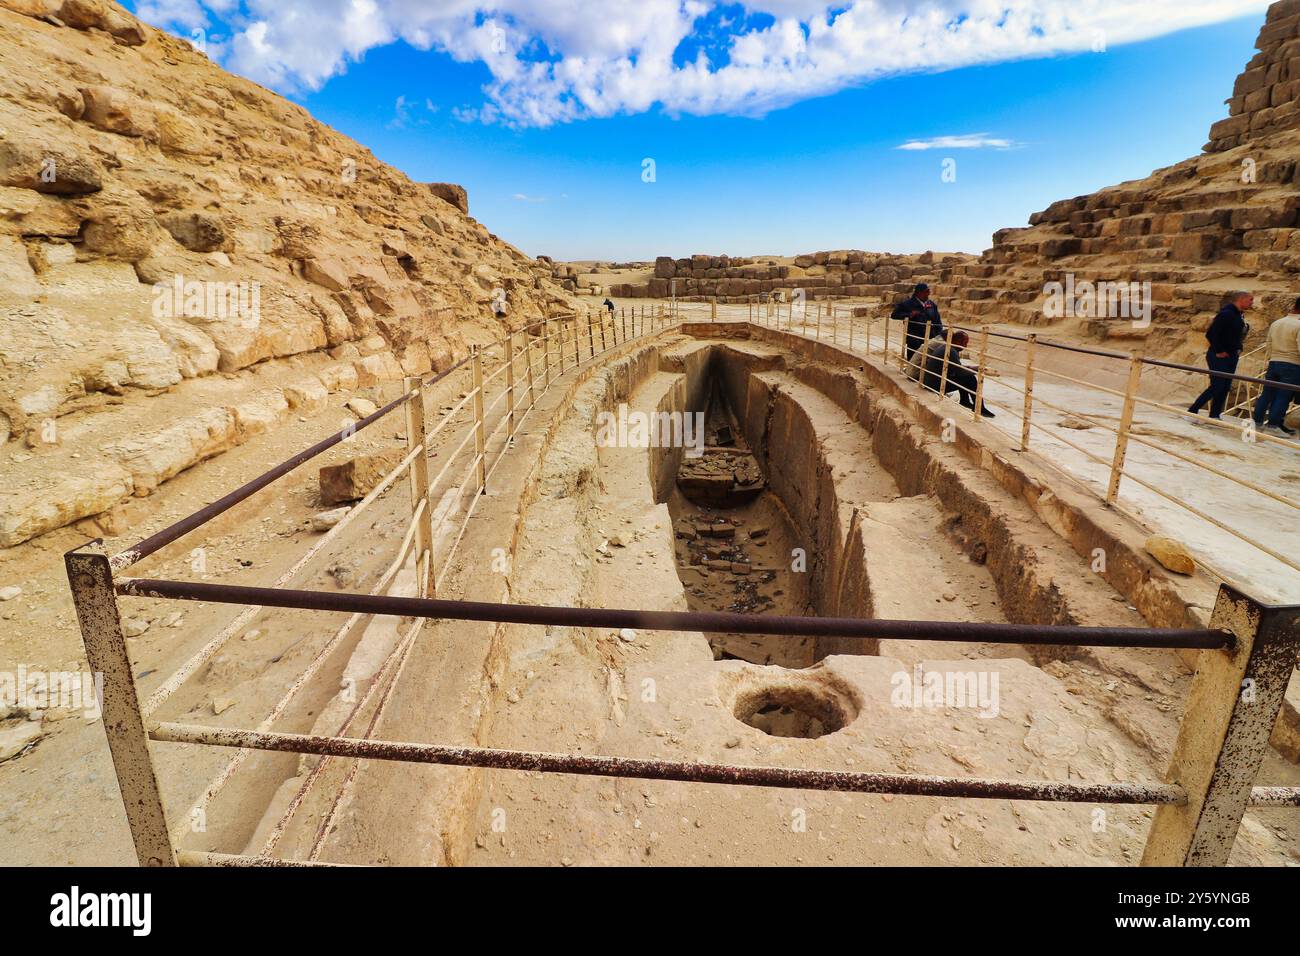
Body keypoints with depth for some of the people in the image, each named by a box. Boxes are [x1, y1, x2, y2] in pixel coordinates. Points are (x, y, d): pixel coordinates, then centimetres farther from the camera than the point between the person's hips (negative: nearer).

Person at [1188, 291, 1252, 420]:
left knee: (1225, 387, 8)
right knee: (1216, 387, -12)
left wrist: (1238, 349, 12)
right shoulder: (1226, 314, -15)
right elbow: (1210, 333, -22)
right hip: (1219, 357, -9)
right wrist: (1219, 351, -18)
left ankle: (1215, 415, 13)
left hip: (1232, 357, 9)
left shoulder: (1239, 315, 13)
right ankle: (1192, 410, -5)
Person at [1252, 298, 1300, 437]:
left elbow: (1269, 346, 14)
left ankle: (1257, 421, 15)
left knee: (1267, 393, 12)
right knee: (1283, 396, -1)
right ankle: (1274, 424, 1)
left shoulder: (1275, 323, 8)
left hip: (1274, 363, 6)